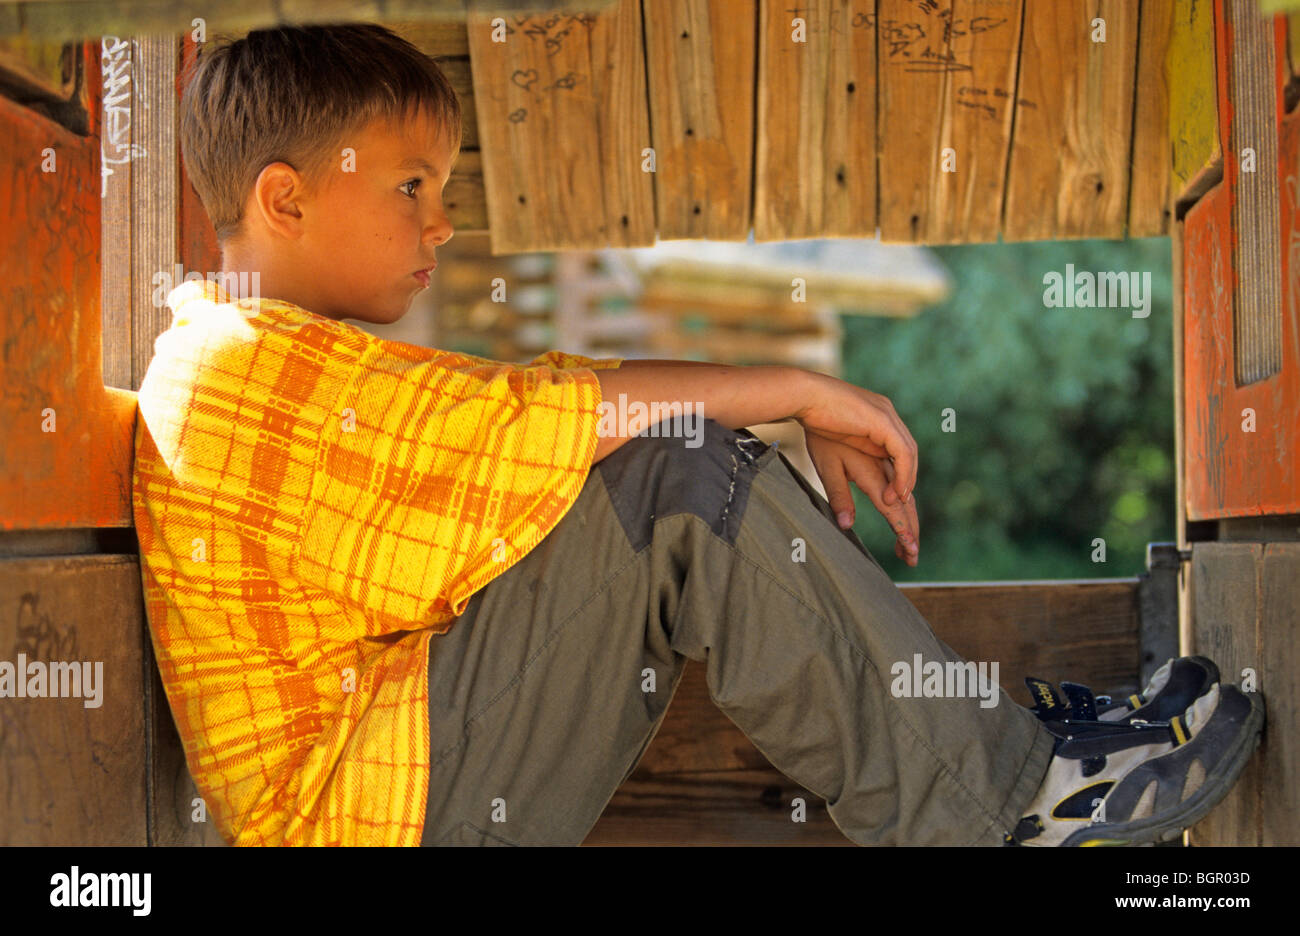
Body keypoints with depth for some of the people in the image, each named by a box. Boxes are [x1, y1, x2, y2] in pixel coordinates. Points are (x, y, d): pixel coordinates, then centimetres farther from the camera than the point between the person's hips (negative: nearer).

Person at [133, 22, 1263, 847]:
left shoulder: (284, 358, 18)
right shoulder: (245, 370, -16)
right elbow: (542, 415, -21)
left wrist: (805, 431, 4)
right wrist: (793, 389, -11)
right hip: (363, 805, -10)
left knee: (692, 473, 5)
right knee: (682, 484, -22)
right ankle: (986, 800, -12)